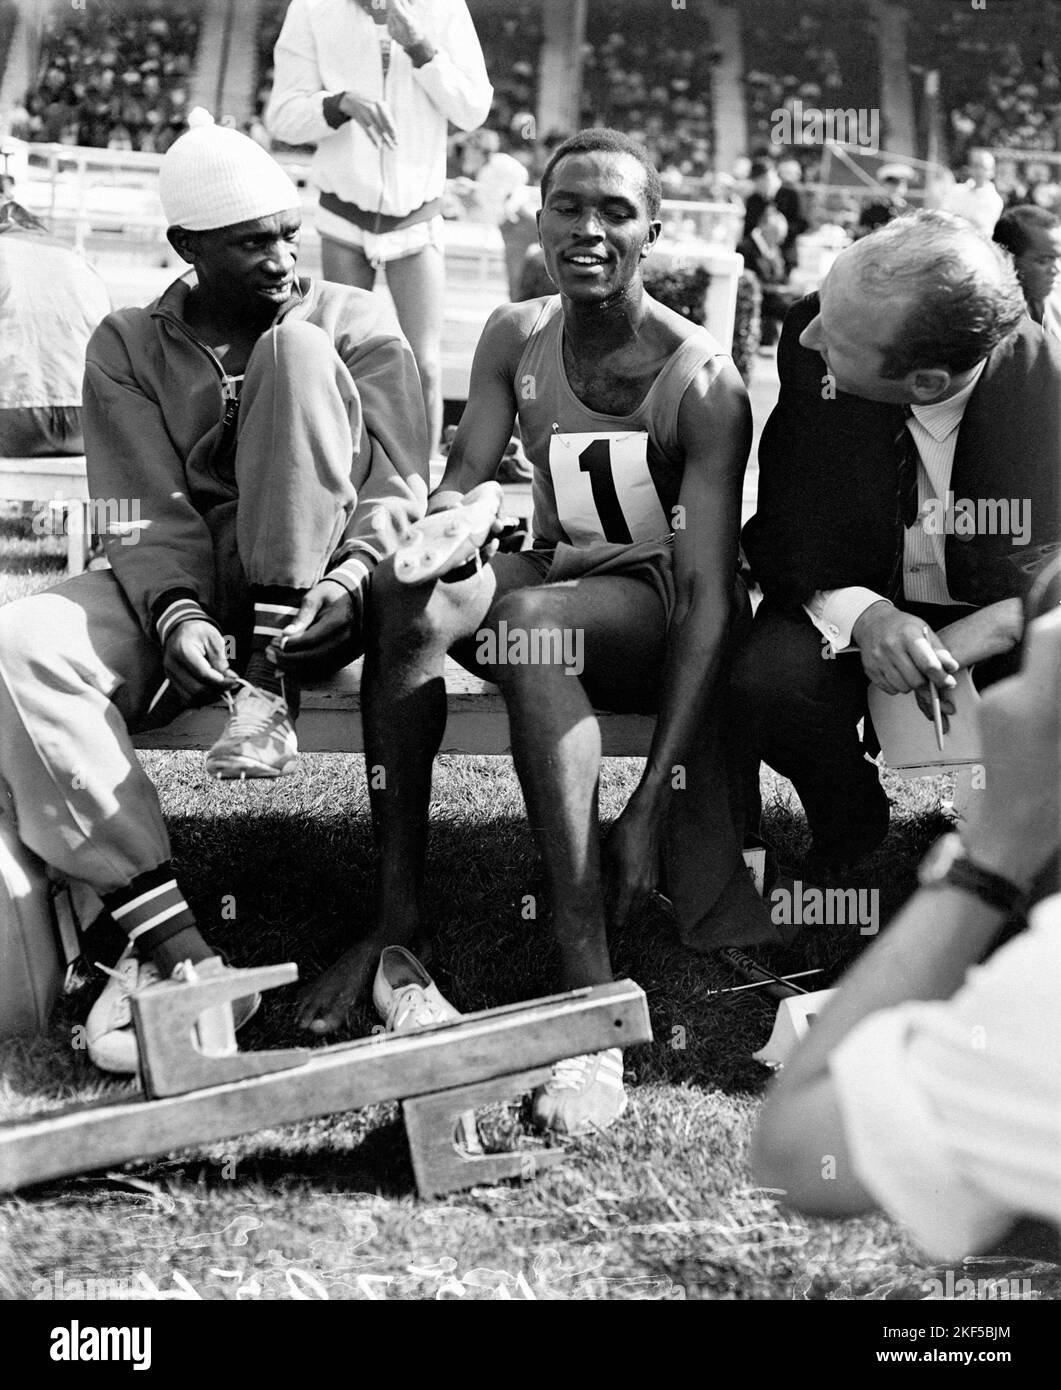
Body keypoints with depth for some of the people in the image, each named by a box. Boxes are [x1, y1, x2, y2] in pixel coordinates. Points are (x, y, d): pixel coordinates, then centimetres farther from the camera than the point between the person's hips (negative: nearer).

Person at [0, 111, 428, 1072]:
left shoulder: (353, 325, 6)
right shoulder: (129, 346, 9)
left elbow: (400, 486, -5)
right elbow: (148, 515, -3)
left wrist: (352, 579, -27)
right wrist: (176, 613, -25)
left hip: (313, 590, -1)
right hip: (185, 586, 2)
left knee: (296, 351, -23)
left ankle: (272, 689, -26)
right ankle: (169, 939, -32)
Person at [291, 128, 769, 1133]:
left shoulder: (699, 379, -15)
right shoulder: (515, 340, 3)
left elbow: (712, 595, -21)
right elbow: (460, 481, -1)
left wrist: (654, 802, -30)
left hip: (659, 611, -5)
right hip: (556, 586, 5)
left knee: (530, 619, -38)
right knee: (407, 589, -28)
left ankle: (591, 990, -44)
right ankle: (396, 916, -26)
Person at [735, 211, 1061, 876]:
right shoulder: (807, 338, -20)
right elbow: (781, 528, -12)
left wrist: (971, 637, -34)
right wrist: (862, 615, -32)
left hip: (996, 610, -1)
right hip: (851, 597, 1)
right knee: (772, 678, -29)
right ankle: (851, 831, 5)